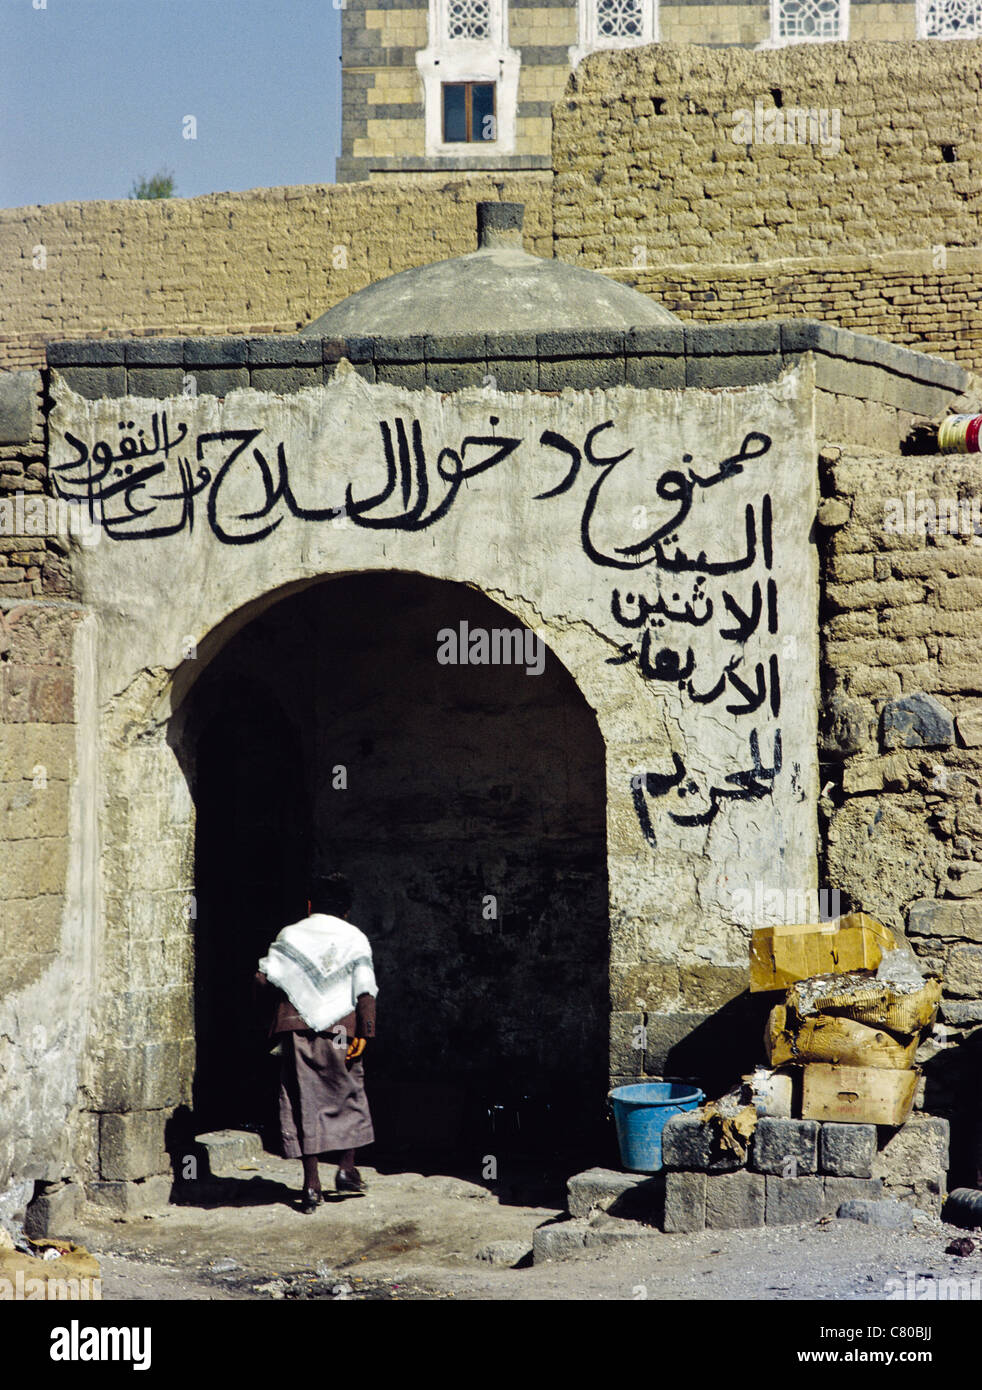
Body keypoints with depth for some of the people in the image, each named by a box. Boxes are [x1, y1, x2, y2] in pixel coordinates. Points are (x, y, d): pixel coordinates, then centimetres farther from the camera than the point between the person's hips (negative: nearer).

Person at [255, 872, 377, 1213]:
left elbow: (264, 978, -2)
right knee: (349, 1095, 17)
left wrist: (281, 1002, 16)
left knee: (304, 1100, 3)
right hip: (340, 1030, -1)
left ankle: (311, 1183, 0)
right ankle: (346, 1169, 16)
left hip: (297, 1028, 1)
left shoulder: (290, 935, 6)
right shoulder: (355, 938, 4)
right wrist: (364, 1032, -6)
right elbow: (365, 990, -5)